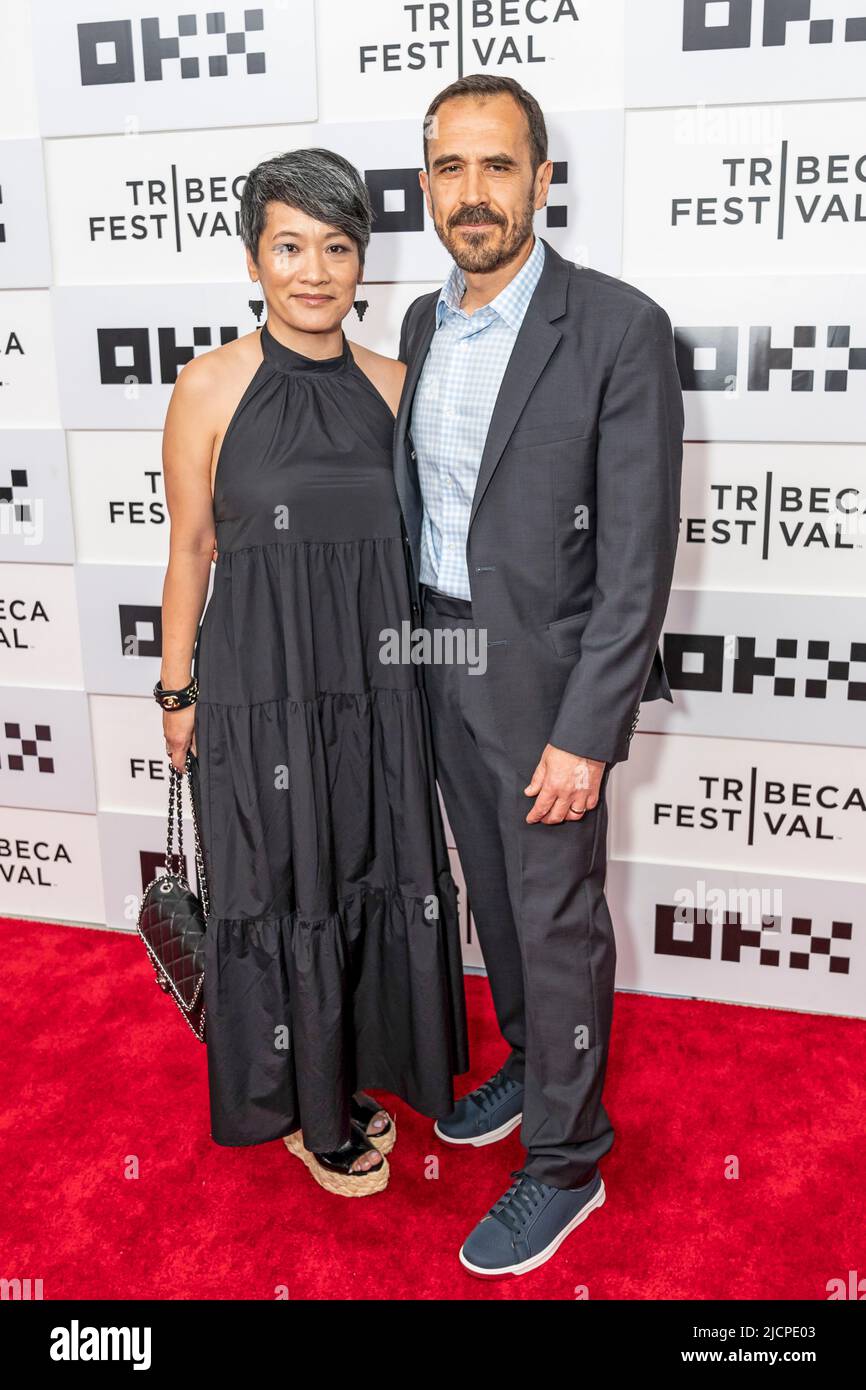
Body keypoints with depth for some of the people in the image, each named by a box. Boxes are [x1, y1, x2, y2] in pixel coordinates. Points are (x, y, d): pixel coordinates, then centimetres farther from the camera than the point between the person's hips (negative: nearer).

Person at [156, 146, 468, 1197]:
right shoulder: (212, 386, -7)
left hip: (377, 679, 4)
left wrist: (425, 666, 10)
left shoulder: (391, 384, 4)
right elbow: (190, 549, -3)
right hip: (259, 684, -4)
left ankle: (356, 1074, 38)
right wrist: (177, 689, -1)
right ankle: (306, 1106, 32)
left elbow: (414, 537, 11)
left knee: (374, 876, 14)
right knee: (282, 889, 9)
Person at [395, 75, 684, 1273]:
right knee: (494, 891, 21)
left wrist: (586, 733, -20)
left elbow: (637, 557, -18)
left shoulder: (620, 328, -16)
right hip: (441, 659, 7)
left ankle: (566, 1160, 25)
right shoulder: (425, 322, 6)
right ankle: (530, 1065, 44)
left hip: (546, 671, -6)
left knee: (559, 917, 6)